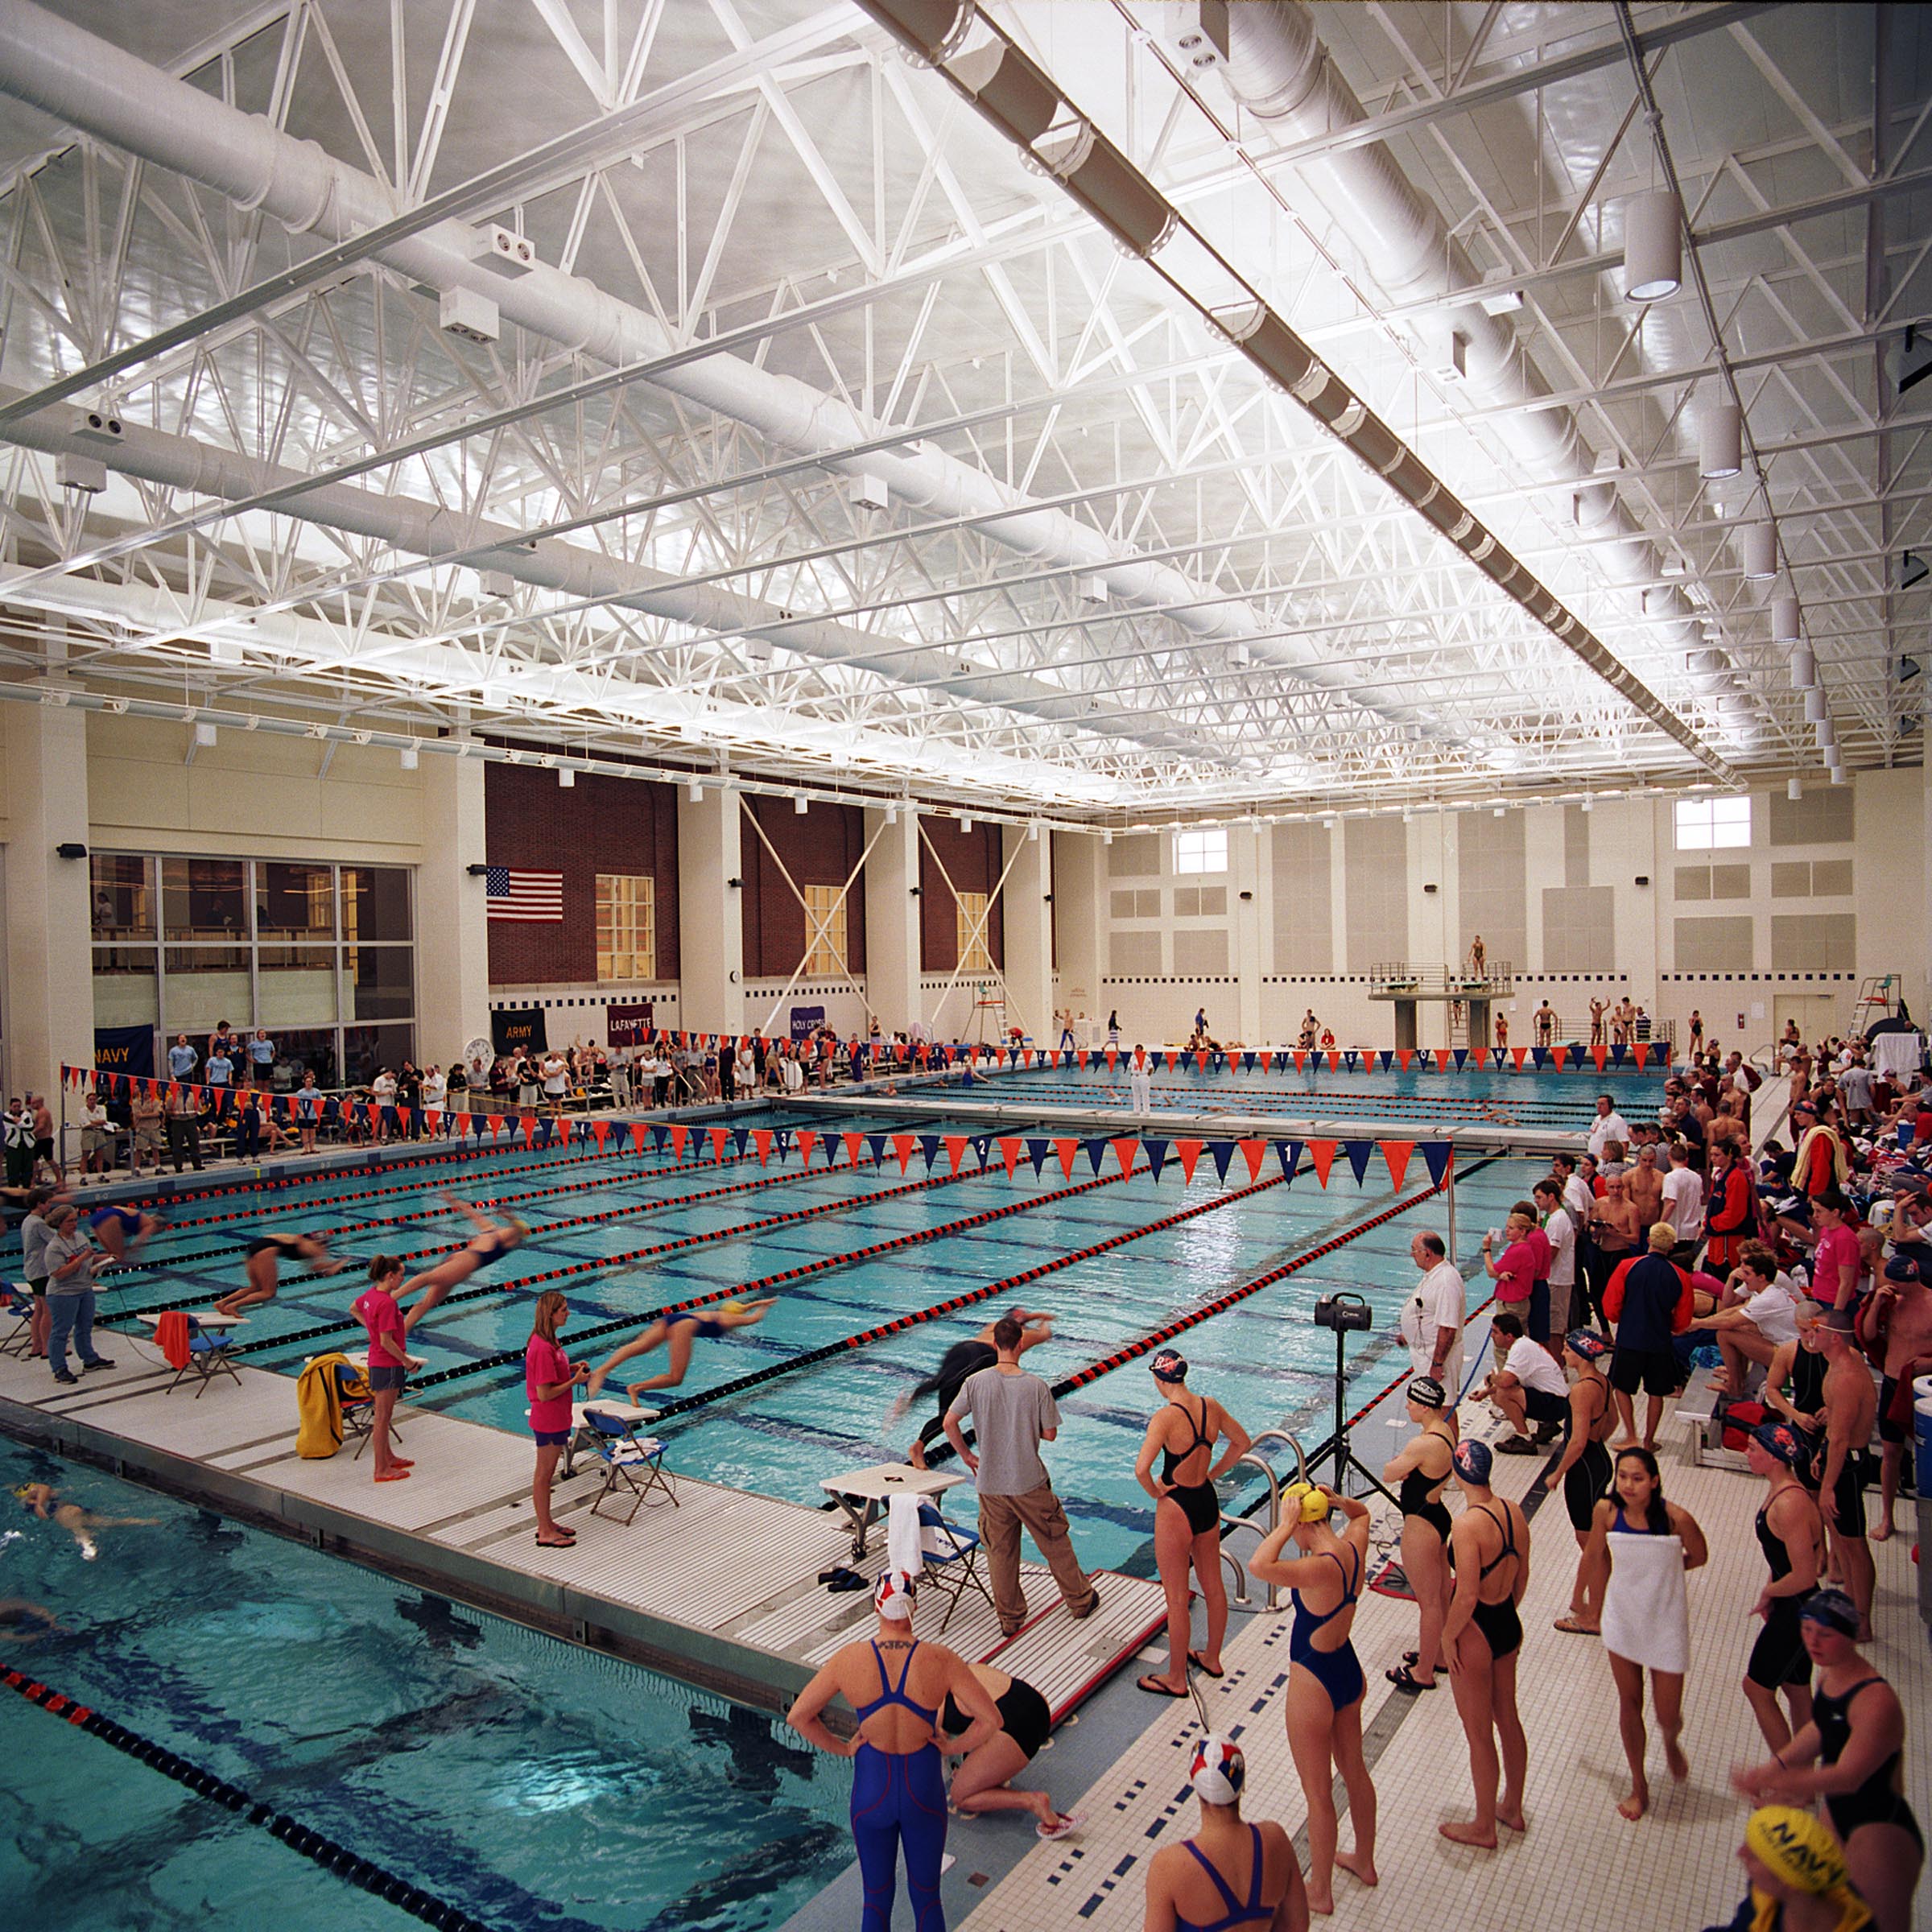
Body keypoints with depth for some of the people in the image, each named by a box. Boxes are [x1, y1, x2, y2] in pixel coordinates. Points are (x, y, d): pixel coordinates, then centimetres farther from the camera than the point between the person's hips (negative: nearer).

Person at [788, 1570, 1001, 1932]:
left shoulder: (848, 1659, -17)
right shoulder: (941, 1661, -20)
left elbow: (797, 1717, -8)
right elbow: (991, 1720, -18)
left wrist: (842, 1748, 3)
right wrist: (955, 1746, -1)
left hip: (872, 1792, 1)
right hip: (924, 1792, 0)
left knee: (877, 1901, 21)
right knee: (926, 1898, 21)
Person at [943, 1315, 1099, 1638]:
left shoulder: (975, 1382, -11)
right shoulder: (1036, 1386, -15)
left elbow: (949, 1423, -8)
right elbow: (1049, 1434, -8)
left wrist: (966, 1455, 7)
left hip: (990, 1482, 2)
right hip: (1029, 1481, -1)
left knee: (999, 1551, 16)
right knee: (1055, 1543, 18)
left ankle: (1009, 1619, 28)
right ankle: (1080, 1600, 35)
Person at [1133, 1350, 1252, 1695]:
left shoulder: (1166, 1417, -25)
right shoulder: (1211, 1406, -6)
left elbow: (1141, 1469, -34)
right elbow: (1243, 1442, 10)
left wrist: (1156, 1492, -14)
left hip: (1176, 1510, -7)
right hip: (1208, 1502, 7)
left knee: (1177, 1600, 9)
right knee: (1213, 1586, 23)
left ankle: (1176, 1679, 23)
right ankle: (1211, 1658, 42)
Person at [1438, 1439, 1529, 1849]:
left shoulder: (1467, 1525, -29)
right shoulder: (1513, 1511, -6)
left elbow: (1467, 1596, -27)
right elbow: (1522, 1576, 7)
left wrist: (1448, 1634, -12)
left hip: (1476, 1632, -8)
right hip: (1509, 1626, 8)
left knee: (1479, 1734, 11)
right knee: (1507, 1719, 25)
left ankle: (1483, 1827, 28)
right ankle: (1512, 1807, 43)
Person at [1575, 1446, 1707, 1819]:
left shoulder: (1676, 1518, -25)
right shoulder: (1606, 1511, -18)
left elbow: (1699, 1557, -3)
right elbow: (1595, 1555, 0)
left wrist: (1659, 1570, 4)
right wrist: (1594, 1604, 8)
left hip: (1665, 1623, -2)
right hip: (1622, 1618, 2)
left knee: (1668, 1715, 9)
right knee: (1629, 1704, 15)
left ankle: (1671, 1744, 48)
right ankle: (1638, 1786, 36)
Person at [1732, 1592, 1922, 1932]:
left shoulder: (1877, 1702, -31)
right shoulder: (1828, 1673, -3)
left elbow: (1848, 1777, -32)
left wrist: (1773, 1781, -38)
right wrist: (1777, 1763, 0)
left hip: (1883, 1834, -9)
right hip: (1839, 1816, 9)